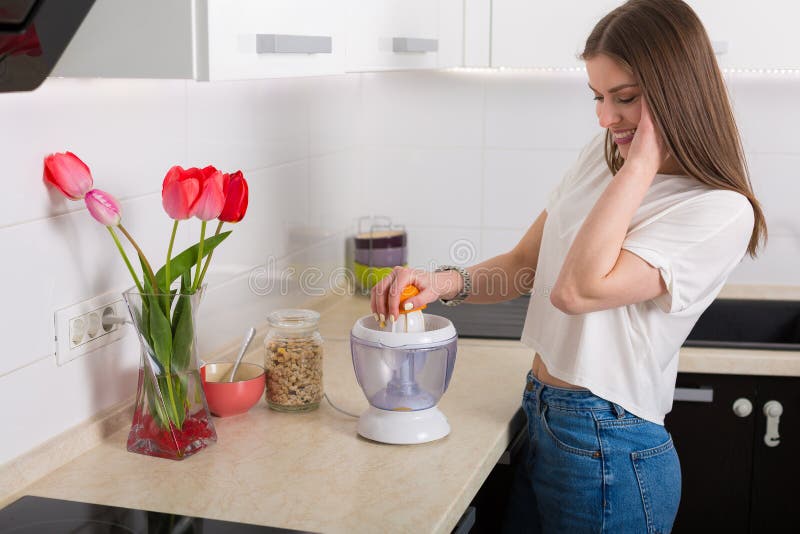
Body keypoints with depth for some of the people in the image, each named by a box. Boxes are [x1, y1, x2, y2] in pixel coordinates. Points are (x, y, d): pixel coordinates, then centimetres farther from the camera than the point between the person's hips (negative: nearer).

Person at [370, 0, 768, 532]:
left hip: (607, 450, -7)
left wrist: (643, 162, -24)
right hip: (540, 421, 7)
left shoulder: (721, 212, -18)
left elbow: (578, 289, -28)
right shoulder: (601, 156, 5)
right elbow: (524, 264, 9)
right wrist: (446, 282, -10)